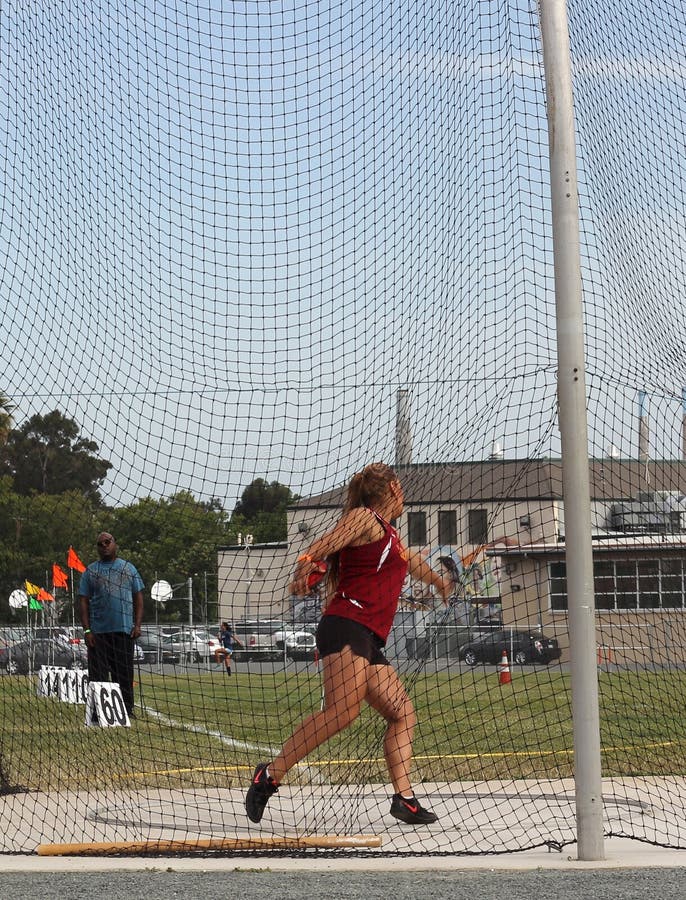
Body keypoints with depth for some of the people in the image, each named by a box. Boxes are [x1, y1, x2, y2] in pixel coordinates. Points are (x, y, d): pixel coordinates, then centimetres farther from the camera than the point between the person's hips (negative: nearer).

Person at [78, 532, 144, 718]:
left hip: (124, 630, 1)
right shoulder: (90, 571, 10)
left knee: (124, 673, 2)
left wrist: (137, 625, 1)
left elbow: (138, 598, 12)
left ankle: (126, 709, 7)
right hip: (98, 631, -1)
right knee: (98, 673, -3)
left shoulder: (129, 568, 13)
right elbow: (83, 601, 5)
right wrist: (86, 630, -4)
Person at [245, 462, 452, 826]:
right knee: (342, 710, -25)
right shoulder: (364, 518, 1)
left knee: (403, 713, 6)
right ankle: (270, 775, -23)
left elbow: (412, 563, 51)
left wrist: (439, 582, 70)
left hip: (369, 644, 10)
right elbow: (327, 542, -18)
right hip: (347, 628, -10)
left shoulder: (389, 535, 28)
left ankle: (404, 799, 2)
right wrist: (308, 561, -40)